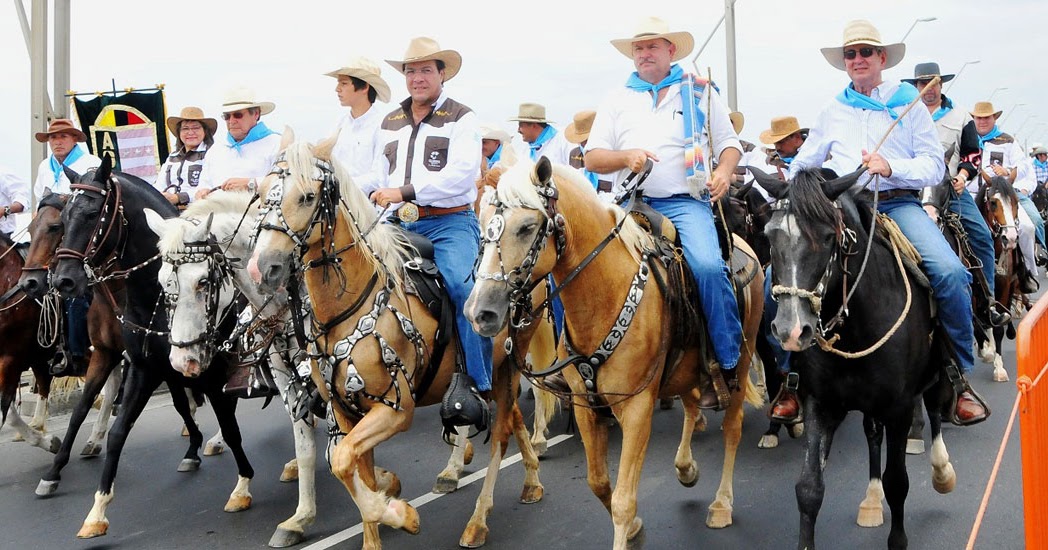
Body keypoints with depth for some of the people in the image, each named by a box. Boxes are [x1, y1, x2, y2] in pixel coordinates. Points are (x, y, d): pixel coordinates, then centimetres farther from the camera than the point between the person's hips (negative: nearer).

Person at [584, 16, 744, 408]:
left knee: (708, 266, -27)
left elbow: (729, 144, 14)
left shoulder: (701, 93, 13)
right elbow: (592, 158, 11)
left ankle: (730, 364, -12)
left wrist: (724, 173, -8)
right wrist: (625, 157, -10)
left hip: (685, 202, -2)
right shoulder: (617, 100, 16)